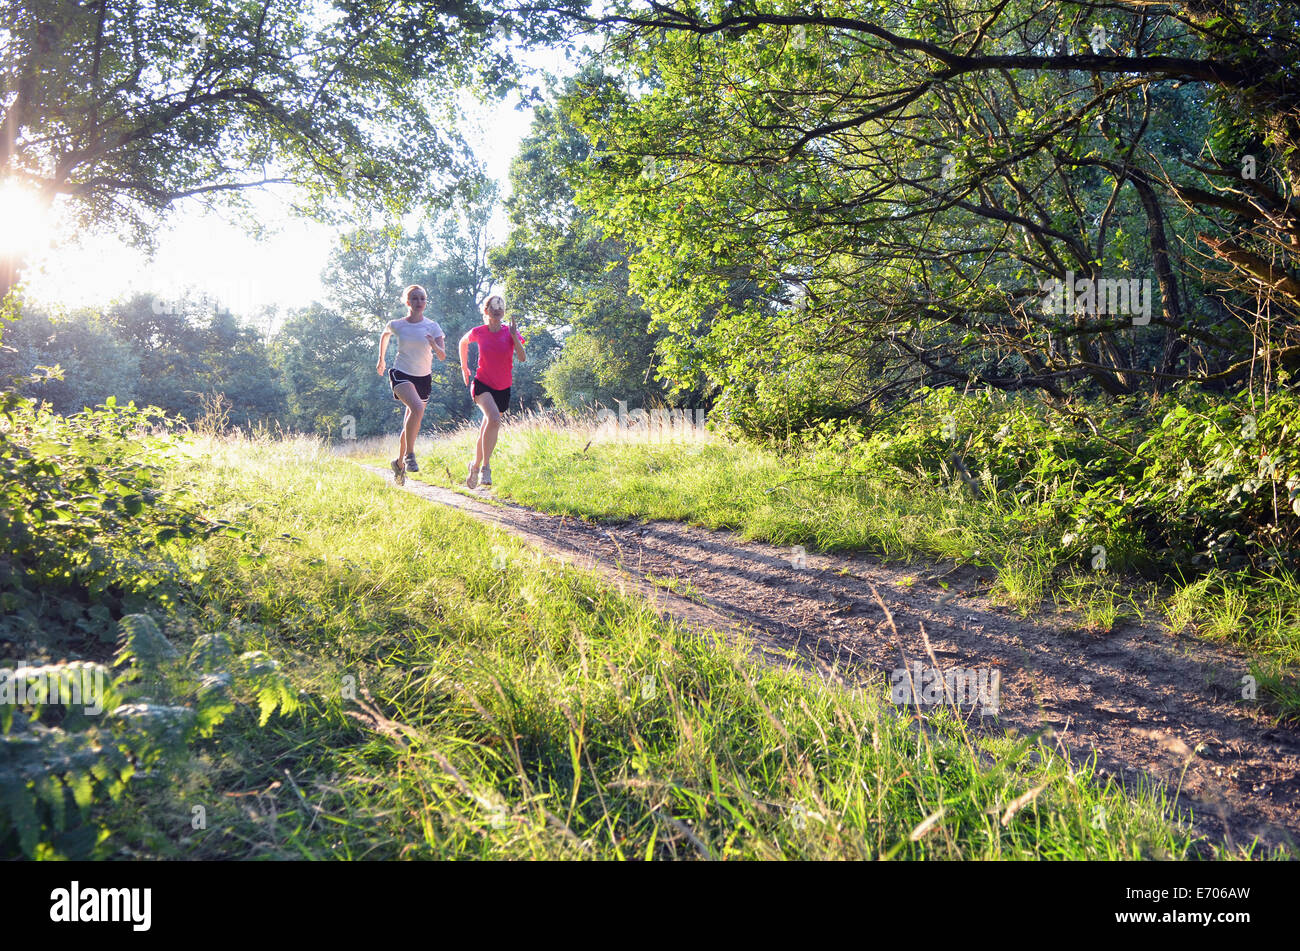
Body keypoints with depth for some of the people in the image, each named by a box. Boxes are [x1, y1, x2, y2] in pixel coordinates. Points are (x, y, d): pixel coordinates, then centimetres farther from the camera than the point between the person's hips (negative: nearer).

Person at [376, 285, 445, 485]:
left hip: (424, 378, 3)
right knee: (417, 408, -32)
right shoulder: (396, 325, -3)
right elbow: (384, 335, 21)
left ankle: (399, 463, 30)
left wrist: (435, 346, -30)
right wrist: (381, 360, 25)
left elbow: (443, 356, -10)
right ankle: (409, 455, -21)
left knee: (410, 425, 9)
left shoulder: (432, 326, -2)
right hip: (401, 375, -3)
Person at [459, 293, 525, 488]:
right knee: (494, 419, -29)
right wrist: (464, 367, 19)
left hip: (502, 389, 3)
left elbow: (523, 358, -13)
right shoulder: (478, 332, -4)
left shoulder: (510, 332, -3)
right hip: (482, 384, -3)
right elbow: (463, 342, 18)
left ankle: (475, 466, 33)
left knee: (486, 431, 11)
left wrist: (514, 336, -20)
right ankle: (486, 467, -22)